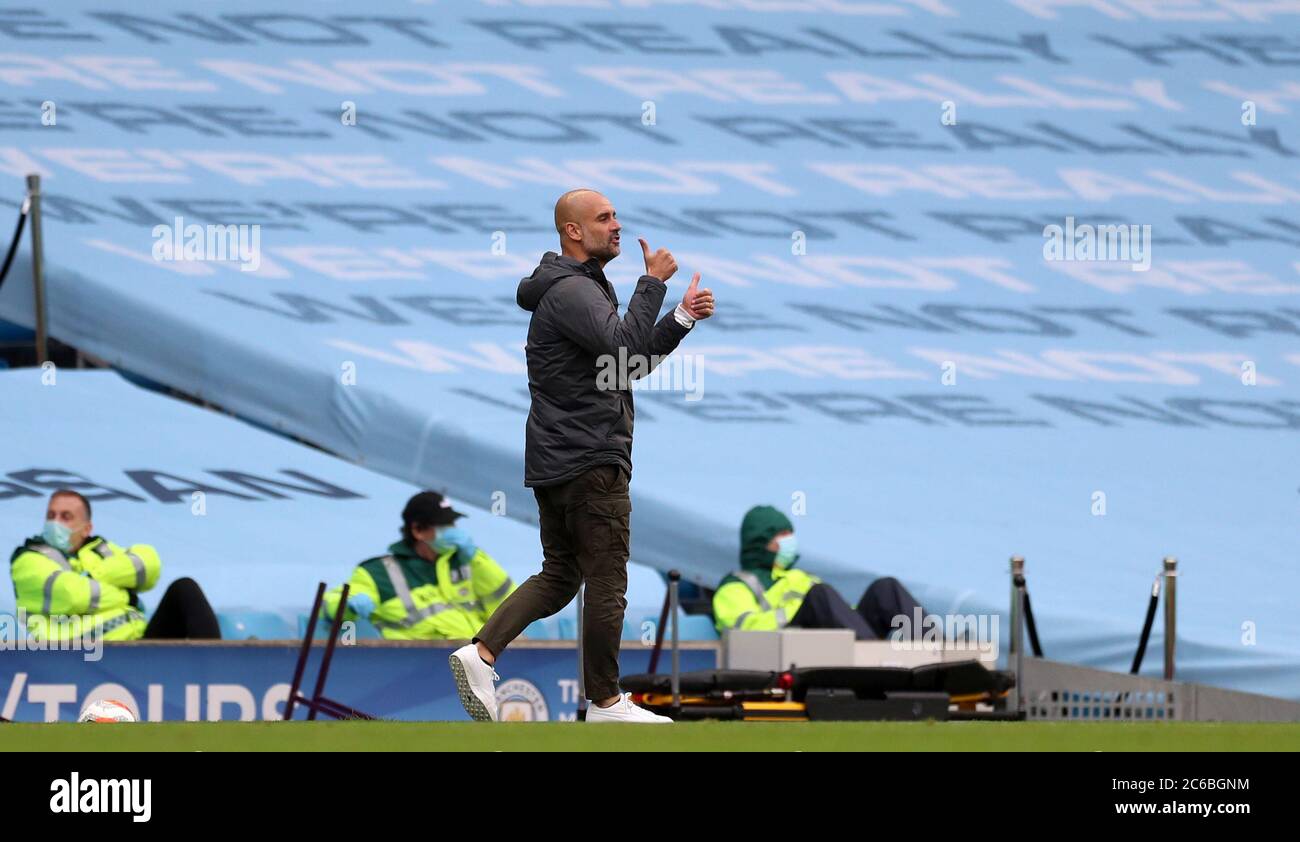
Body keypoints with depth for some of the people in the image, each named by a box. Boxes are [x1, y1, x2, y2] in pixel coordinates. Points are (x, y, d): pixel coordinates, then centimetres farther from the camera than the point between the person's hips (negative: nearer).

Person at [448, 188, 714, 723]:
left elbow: (632, 360, 20)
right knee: (607, 586, -1)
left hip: (555, 461, 10)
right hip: (591, 461, -10)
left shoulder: (585, 287, 19)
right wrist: (654, 283, -22)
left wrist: (683, 318, 9)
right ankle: (605, 701, 6)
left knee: (559, 576, 14)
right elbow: (625, 347, -30)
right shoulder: (572, 291, -15)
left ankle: (482, 652, -1)